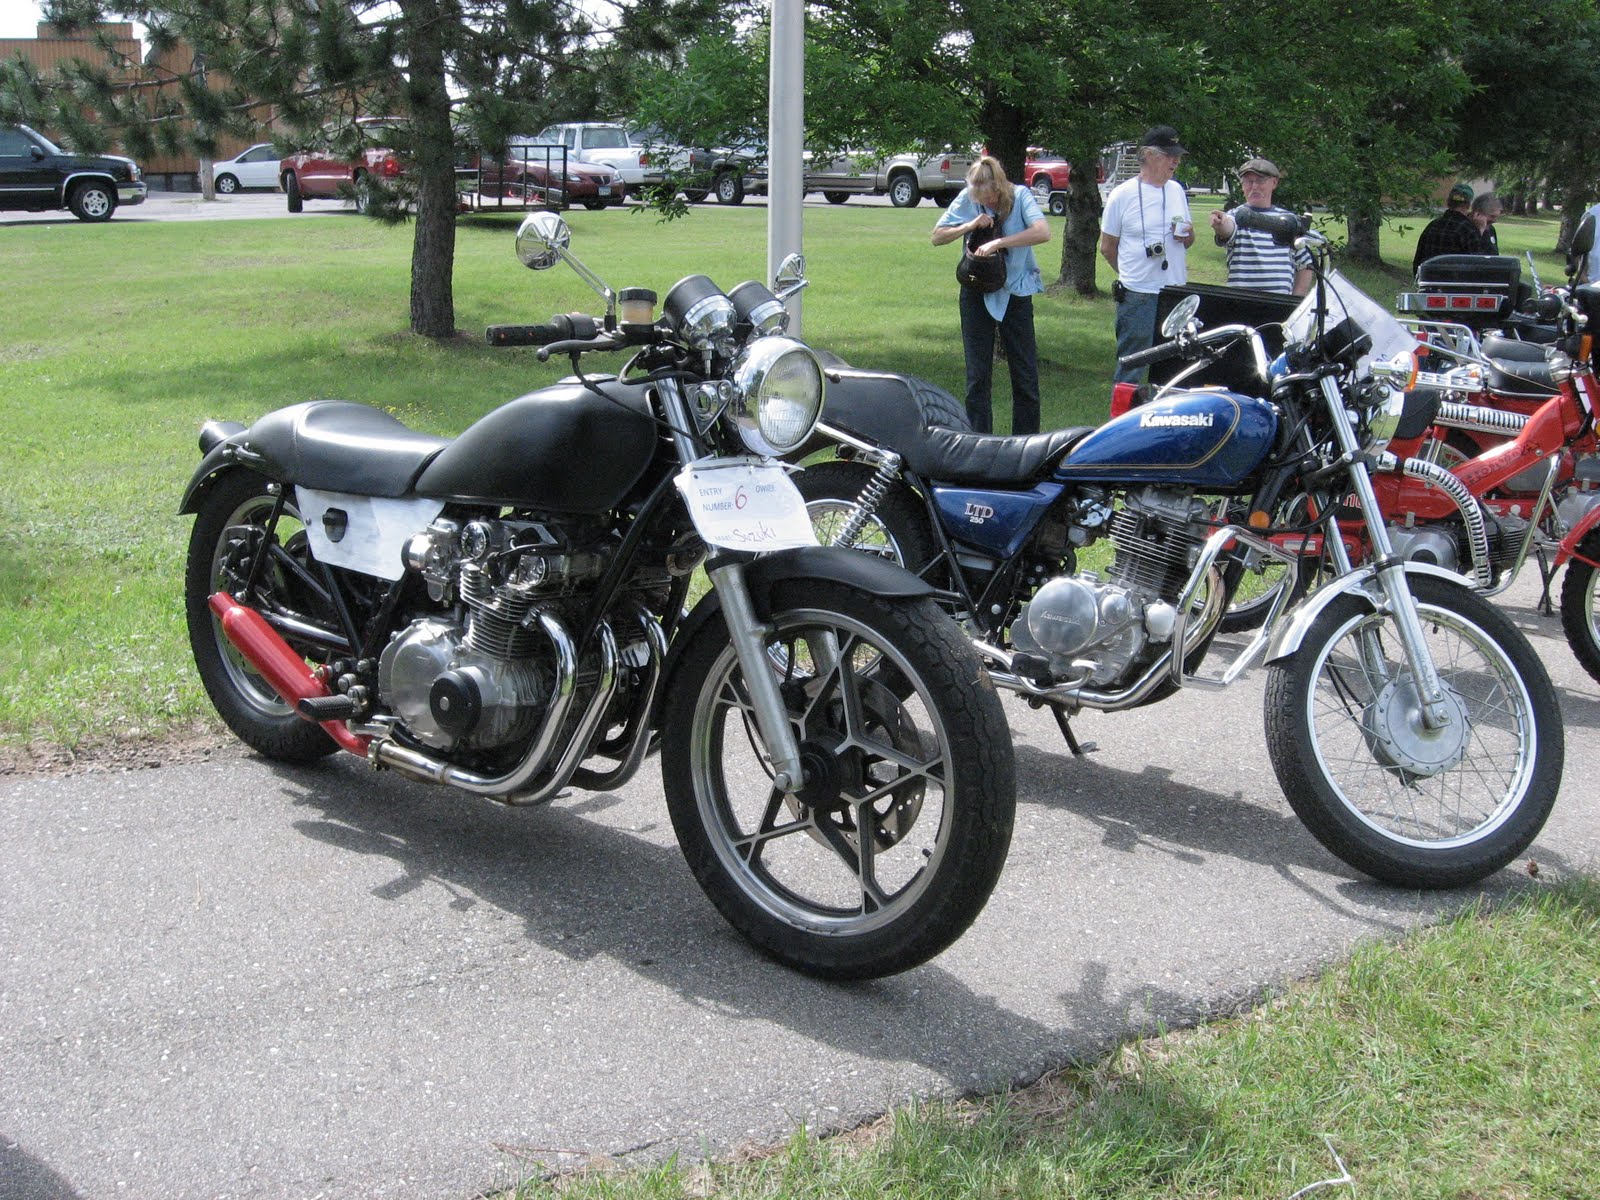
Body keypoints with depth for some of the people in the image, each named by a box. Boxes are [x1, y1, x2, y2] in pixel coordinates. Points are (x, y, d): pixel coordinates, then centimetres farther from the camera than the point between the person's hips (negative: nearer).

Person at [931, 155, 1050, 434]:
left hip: (1016, 292, -2)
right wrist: (971, 225, -17)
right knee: (977, 375, 5)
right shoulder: (967, 199, -6)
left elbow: (1043, 232, -28)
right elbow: (937, 237, -1)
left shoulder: (1020, 195, -12)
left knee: (1025, 374, 2)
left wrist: (999, 242, -32)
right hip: (977, 293, 2)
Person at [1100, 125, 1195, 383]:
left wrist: (1188, 236, -1)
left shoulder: (1177, 190, 12)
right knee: (1132, 370, -2)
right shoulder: (1122, 194, -5)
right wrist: (1131, 274, 6)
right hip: (1139, 297, -5)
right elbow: (1107, 247, 2)